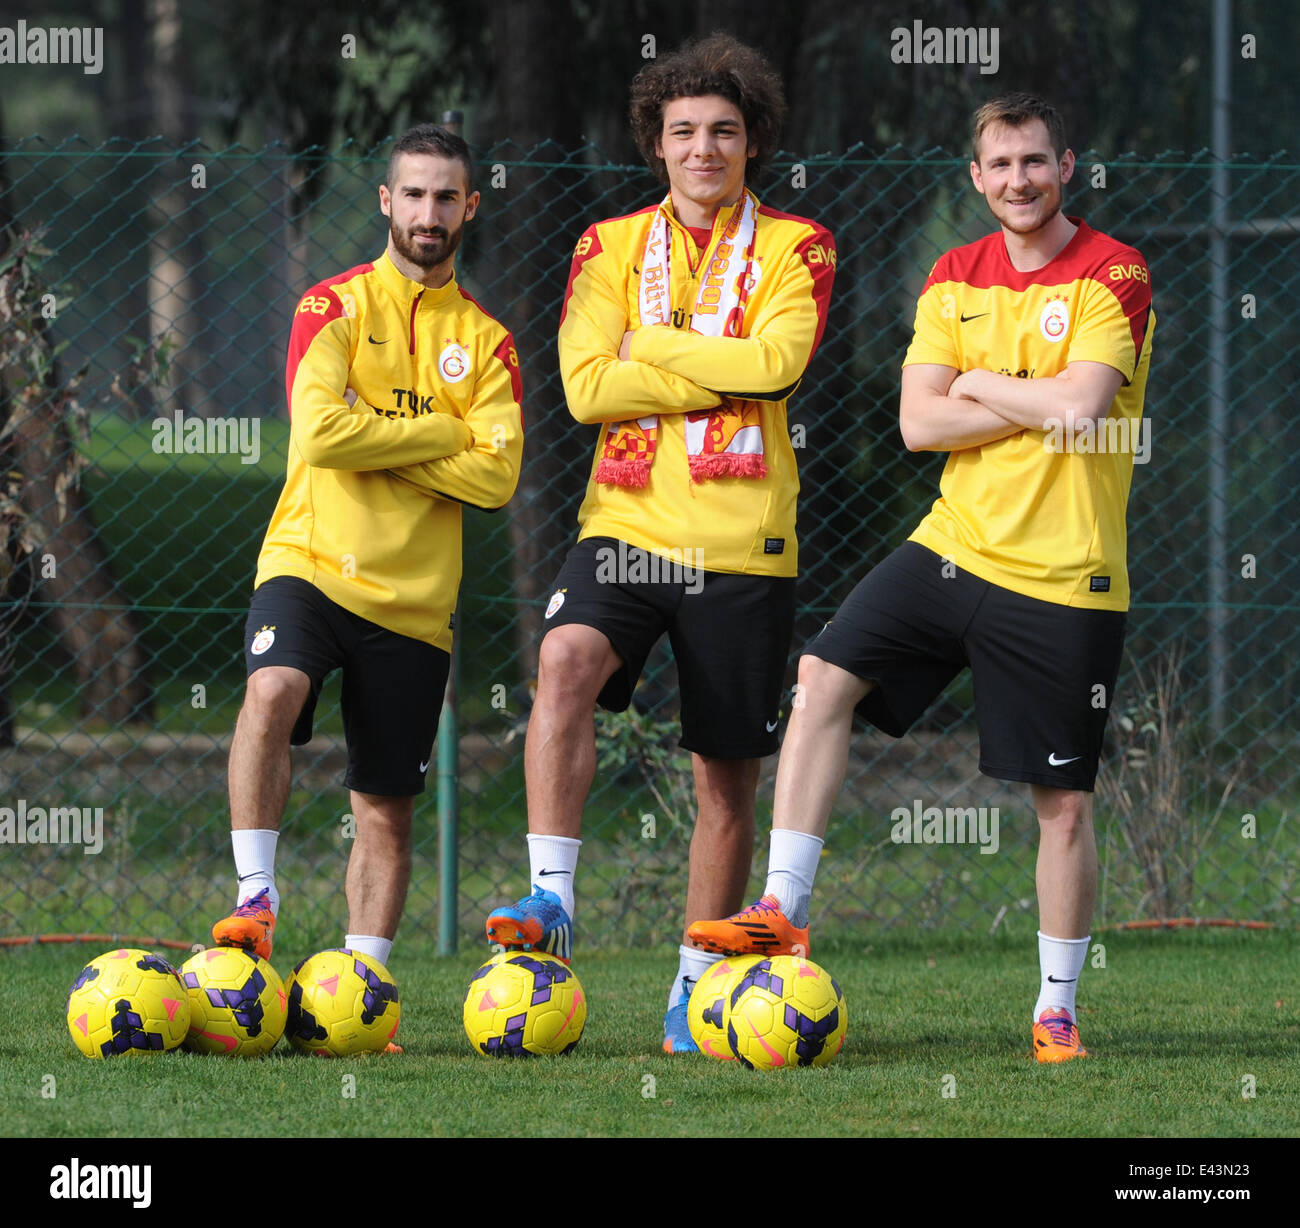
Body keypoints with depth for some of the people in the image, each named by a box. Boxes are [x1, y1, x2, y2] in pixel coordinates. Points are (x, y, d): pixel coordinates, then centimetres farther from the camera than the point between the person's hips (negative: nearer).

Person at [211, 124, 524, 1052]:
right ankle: (256, 899, -28)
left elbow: (496, 477, -2)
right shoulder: (336, 305, 2)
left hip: (415, 597, 3)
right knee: (272, 694, -33)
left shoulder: (485, 341, 11)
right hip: (311, 560, -3)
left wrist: (380, 442, -8)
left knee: (387, 811, 4)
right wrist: (442, 434, -7)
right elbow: (320, 430, -14)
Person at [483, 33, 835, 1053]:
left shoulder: (795, 249, 3)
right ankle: (552, 900, -31)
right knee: (567, 663, -29)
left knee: (728, 775, 4)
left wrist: (649, 346, -8)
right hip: (627, 524, 1)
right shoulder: (610, 248, 8)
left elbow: (773, 365, -14)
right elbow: (586, 386, -5)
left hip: (742, 545, -1)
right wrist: (720, 377, -10)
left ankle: (696, 986, 15)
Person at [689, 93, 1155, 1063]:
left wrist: (980, 383, -7)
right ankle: (784, 910, -8)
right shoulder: (955, 279, 8)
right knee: (824, 679, -11)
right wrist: (1038, 403, -12)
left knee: (1064, 800, 0)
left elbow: (1079, 408, -21)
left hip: (1067, 579, -5)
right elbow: (919, 422, -1)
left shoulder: (1114, 275, -8)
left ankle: (1058, 1010, 12)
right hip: (956, 544, 5)